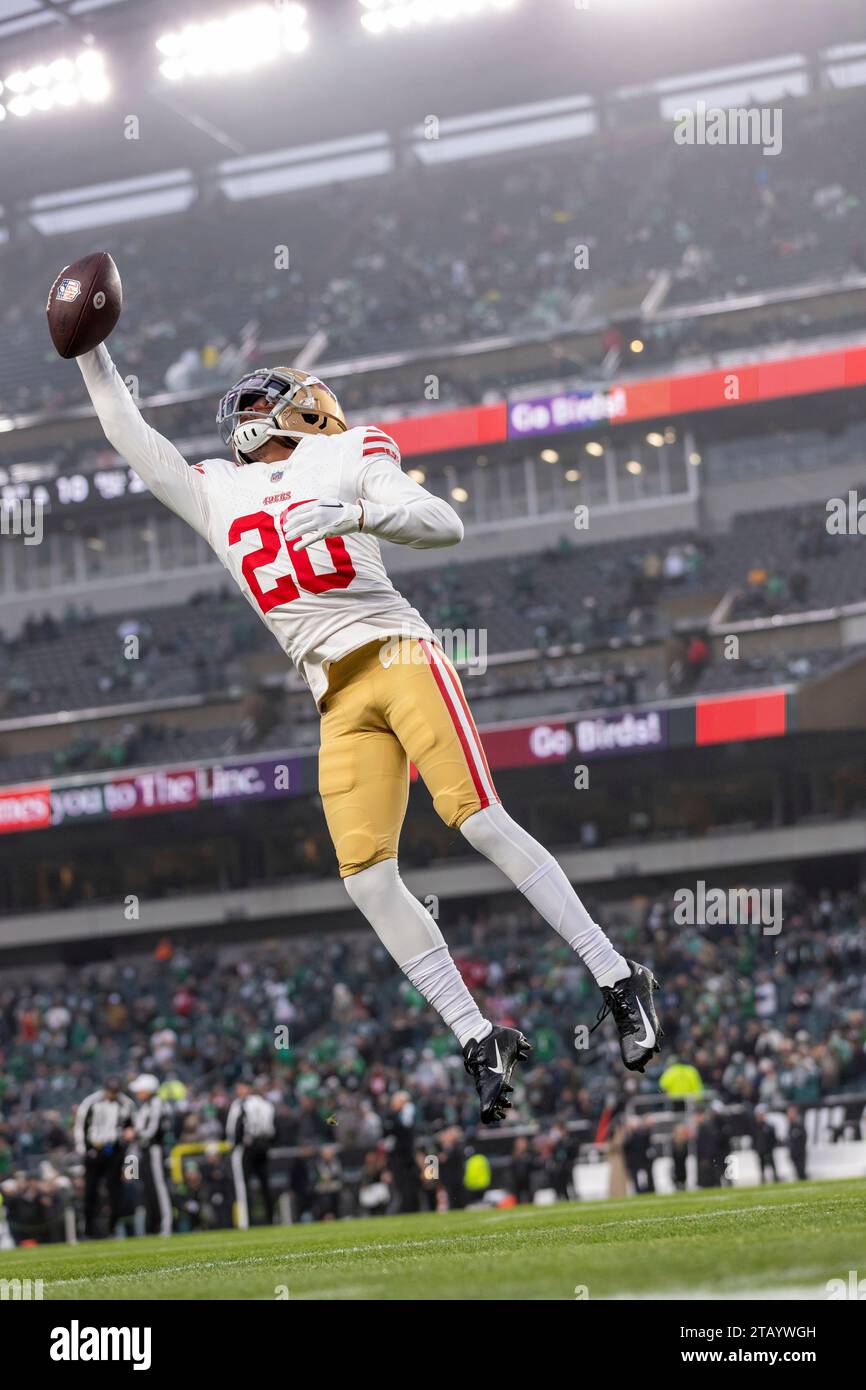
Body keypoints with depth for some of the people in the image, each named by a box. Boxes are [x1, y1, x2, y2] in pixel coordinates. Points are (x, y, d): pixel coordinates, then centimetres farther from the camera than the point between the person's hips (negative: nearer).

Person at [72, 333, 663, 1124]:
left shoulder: (346, 459, 8)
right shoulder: (214, 494, 21)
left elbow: (446, 526, -5)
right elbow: (131, 435, 26)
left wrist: (356, 512, -20)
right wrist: (92, 353, 18)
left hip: (397, 655, -4)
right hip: (340, 700, 4)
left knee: (477, 819, -20)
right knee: (366, 876, -11)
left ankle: (618, 980, -13)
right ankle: (478, 1040, -4)